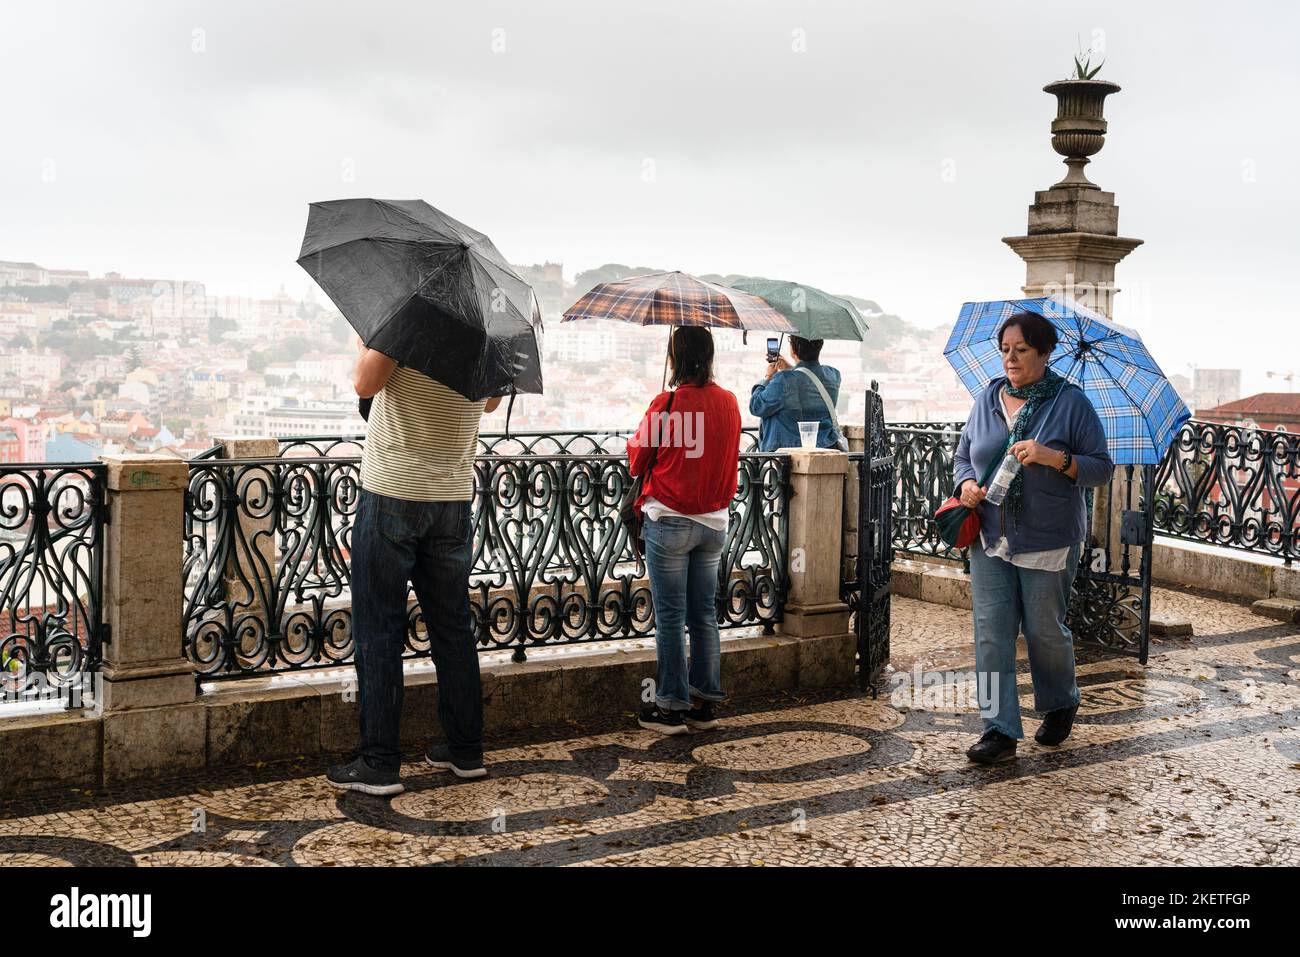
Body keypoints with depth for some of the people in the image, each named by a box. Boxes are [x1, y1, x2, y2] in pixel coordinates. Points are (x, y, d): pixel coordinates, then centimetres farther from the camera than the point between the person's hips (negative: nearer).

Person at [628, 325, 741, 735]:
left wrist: (634, 443, 16)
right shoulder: (729, 402, 2)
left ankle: (671, 707, 8)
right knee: (704, 615, 12)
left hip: (669, 522, -5)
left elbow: (637, 461, -3)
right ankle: (704, 705, 17)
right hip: (714, 522, 5)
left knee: (670, 617, 2)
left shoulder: (666, 404, -14)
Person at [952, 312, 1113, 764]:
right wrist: (966, 484, -5)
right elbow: (963, 455, 17)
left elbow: (1102, 469, -5)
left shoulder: (1070, 403, -4)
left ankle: (1060, 706, 35)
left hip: (1048, 541, -4)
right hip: (990, 539, 4)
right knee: (991, 631, -2)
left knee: (1045, 631, 8)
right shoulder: (988, 399, 8)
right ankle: (999, 731, 3)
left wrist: (1054, 457, -21)